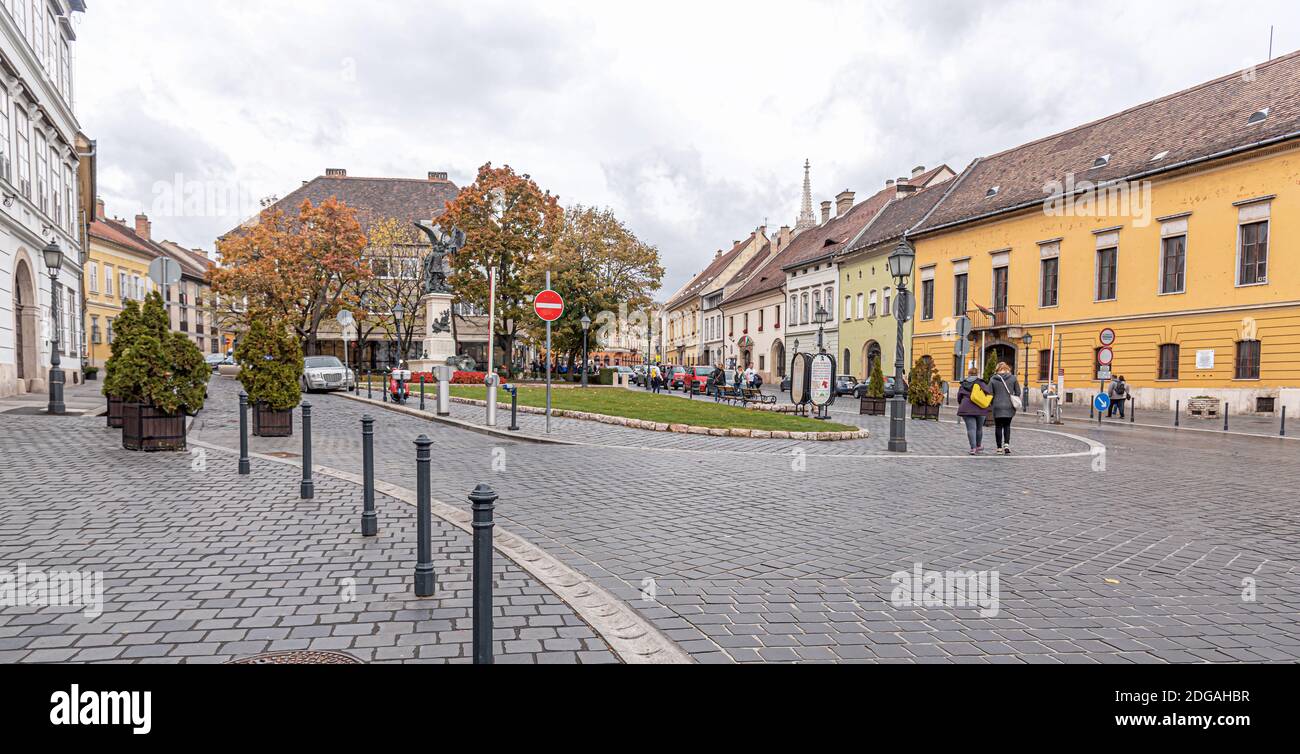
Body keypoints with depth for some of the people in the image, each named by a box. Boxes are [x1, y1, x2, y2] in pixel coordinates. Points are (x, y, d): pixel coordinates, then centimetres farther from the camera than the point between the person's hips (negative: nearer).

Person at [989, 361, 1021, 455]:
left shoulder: (993, 379, -3)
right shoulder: (1013, 378, 0)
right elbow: (1018, 392, 2)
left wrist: (991, 405, 12)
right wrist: (1015, 404, 15)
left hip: (997, 407, -1)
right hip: (1009, 407, 1)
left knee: (998, 427, 7)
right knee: (1007, 426, 15)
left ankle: (999, 448, 8)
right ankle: (1006, 444, -3)